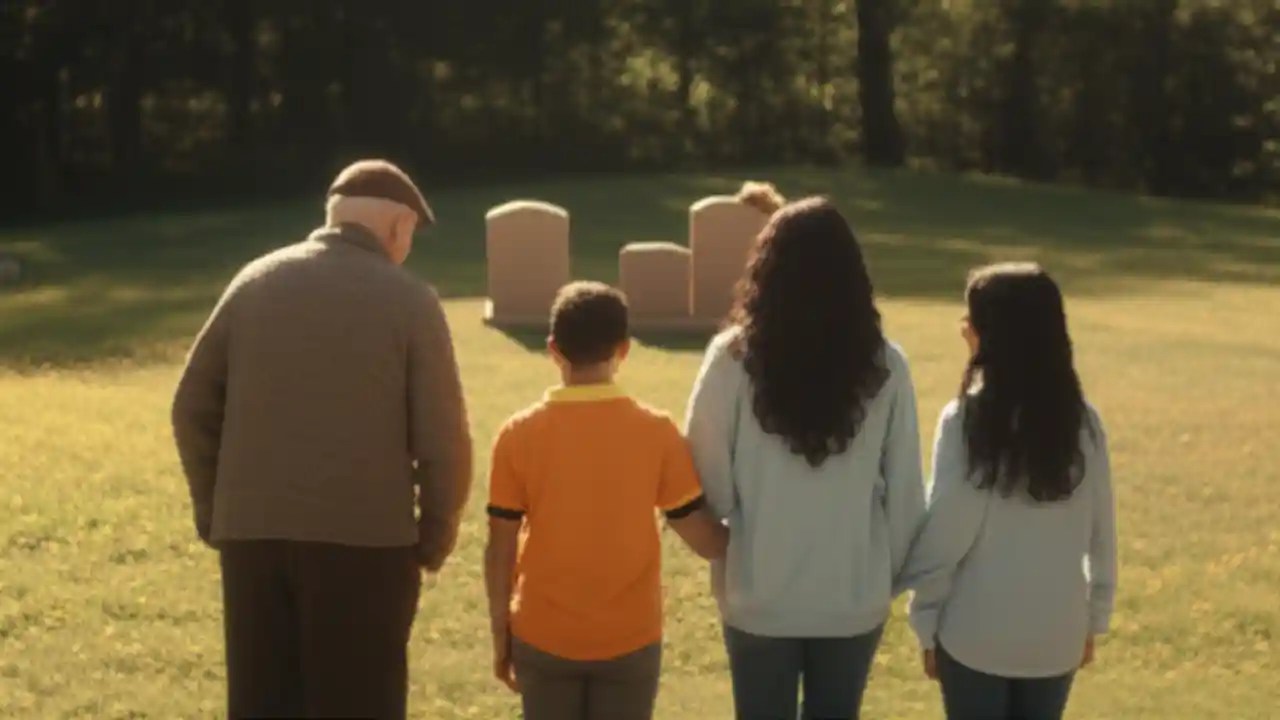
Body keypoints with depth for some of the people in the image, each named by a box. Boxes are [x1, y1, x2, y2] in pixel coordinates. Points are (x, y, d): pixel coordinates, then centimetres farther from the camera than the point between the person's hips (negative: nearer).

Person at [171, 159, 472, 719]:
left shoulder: (256, 282, 8)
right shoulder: (409, 299, -3)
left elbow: (193, 407, 9)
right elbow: (442, 437, -6)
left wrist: (214, 514, 16)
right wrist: (436, 536, 7)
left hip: (252, 535, 4)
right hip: (364, 539, -4)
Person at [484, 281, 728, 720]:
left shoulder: (520, 434, -7)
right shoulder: (656, 432, -8)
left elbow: (500, 547, -4)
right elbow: (705, 540, -6)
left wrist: (501, 636, 6)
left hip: (544, 638, 0)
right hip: (629, 639, 0)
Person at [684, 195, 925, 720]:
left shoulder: (734, 359, -12)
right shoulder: (884, 365, -6)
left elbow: (709, 479, -7)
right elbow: (904, 488, -1)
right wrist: (895, 569, 13)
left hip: (760, 594, -1)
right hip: (855, 594, 1)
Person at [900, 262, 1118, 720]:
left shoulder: (967, 420, -14)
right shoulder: (1082, 422, -1)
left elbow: (945, 533, -11)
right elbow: (1100, 533, 6)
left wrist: (927, 623, 1)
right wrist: (1092, 619, 17)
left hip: (978, 633, -4)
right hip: (1057, 633, 4)